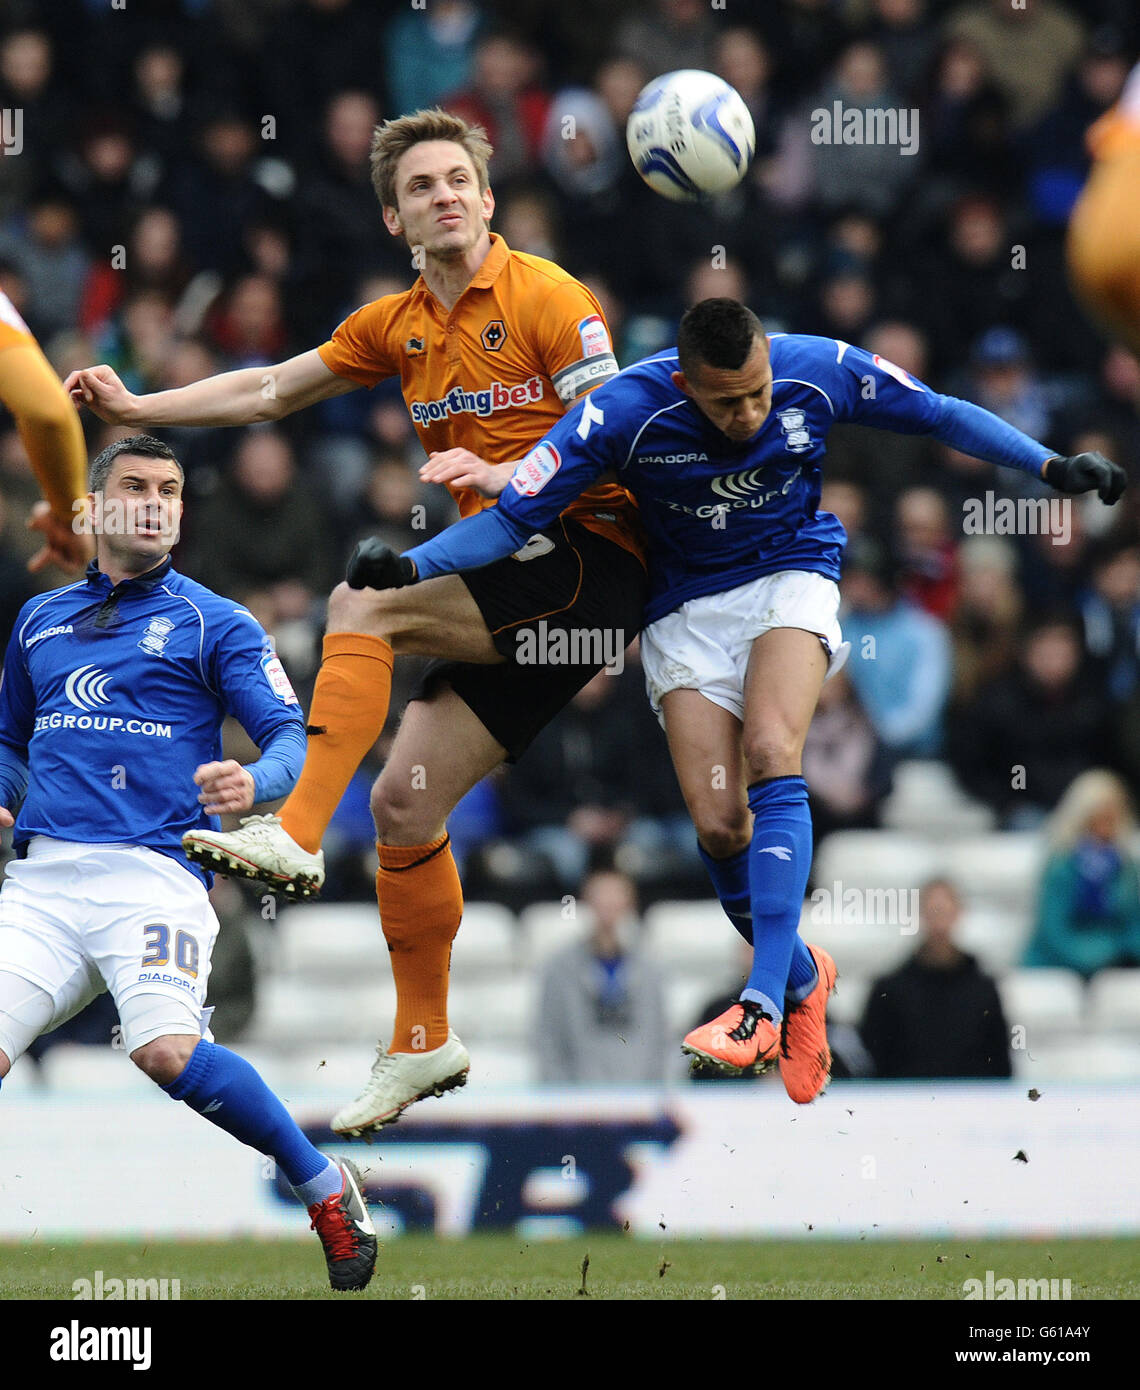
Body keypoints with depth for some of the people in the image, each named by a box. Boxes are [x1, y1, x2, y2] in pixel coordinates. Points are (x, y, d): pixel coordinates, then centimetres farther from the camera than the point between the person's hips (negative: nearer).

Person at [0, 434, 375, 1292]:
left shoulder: (214, 624, 9)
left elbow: (290, 739, 0)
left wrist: (254, 783, -23)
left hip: (153, 873, -4)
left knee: (168, 1051, -28)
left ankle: (325, 1188, -10)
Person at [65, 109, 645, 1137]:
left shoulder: (545, 297, -6)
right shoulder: (397, 327, 14)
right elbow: (268, 391, 21)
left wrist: (513, 476, -27)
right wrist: (134, 408, 12)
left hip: (592, 555, -7)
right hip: (518, 586, 7)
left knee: (363, 601, -24)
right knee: (405, 801, 1)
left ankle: (296, 833, -27)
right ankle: (423, 1042, 11)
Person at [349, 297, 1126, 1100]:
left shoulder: (819, 373, -17)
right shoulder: (626, 411, -22)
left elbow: (939, 416, 0)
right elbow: (513, 515, -17)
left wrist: (1051, 467, -5)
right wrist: (412, 566, -31)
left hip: (791, 577, -1)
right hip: (687, 606, 1)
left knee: (770, 753, -28)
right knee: (720, 827, -10)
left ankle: (767, 998, -33)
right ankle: (803, 977, 18)